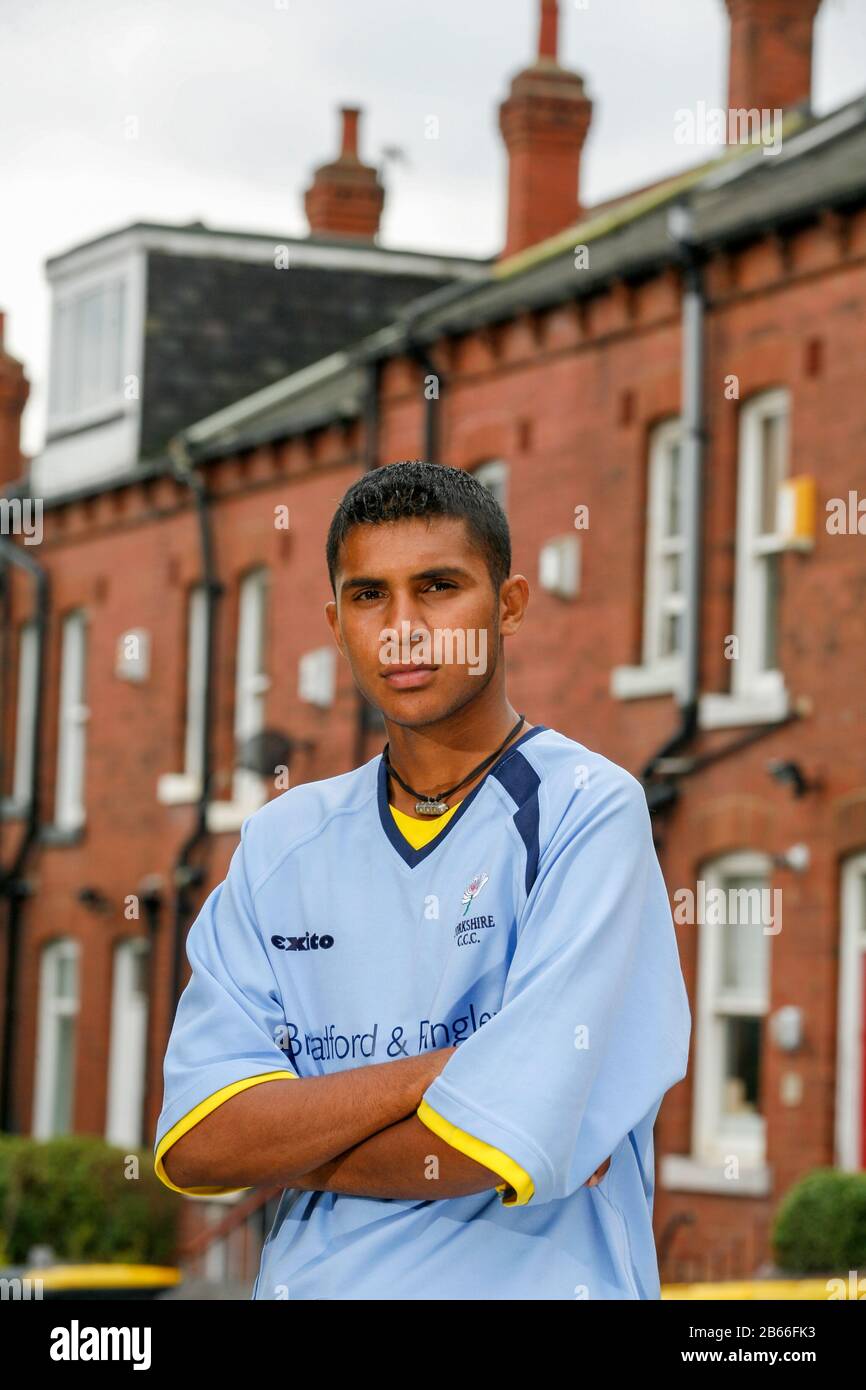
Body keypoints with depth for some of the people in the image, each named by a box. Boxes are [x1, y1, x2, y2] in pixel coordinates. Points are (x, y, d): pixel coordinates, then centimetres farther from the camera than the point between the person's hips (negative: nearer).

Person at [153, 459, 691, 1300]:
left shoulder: (589, 812, -9)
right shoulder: (283, 841, 6)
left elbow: (498, 1149, -18)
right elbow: (191, 1144, -5)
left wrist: (282, 1142, -5)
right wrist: (438, 1069, -15)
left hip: (533, 1278, -4)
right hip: (307, 1280, 4)